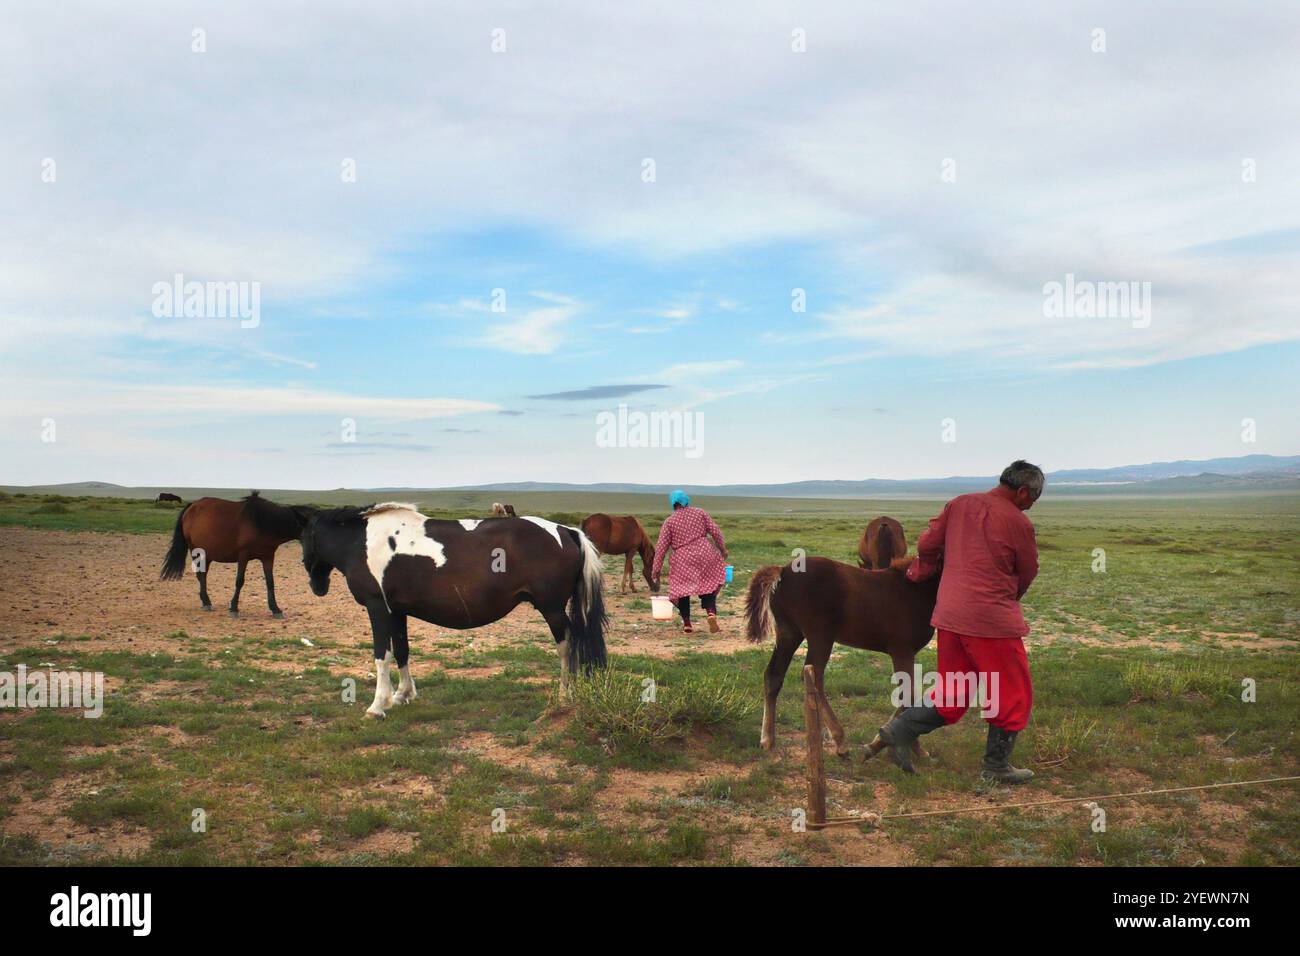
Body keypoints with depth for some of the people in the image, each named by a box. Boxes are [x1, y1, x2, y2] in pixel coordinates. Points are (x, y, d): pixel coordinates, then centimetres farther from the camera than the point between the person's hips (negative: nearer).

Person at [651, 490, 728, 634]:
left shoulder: (669, 522, 4)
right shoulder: (700, 513, 9)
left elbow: (661, 547, 0)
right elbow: (715, 531, 4)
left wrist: (656, 570, 3)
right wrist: (723, 549, 16)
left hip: (683, 561, -1)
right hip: (705, 554, 1)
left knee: (682, 589, 14)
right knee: (708, 585, 13)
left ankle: (686, 623, 10)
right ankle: (711, 612, -11)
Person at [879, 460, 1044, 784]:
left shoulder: (959, 504, 6)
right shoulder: (1018, 522, -9)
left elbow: (927, 544, 8)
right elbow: (1028, 574, 4)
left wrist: (921, 572, 27)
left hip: (950, 614, 6)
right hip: (993, 618, -6)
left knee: (954, 689, 18)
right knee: (1013, 693, 11)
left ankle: (900, 729, 8)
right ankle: (997, 766, 19)